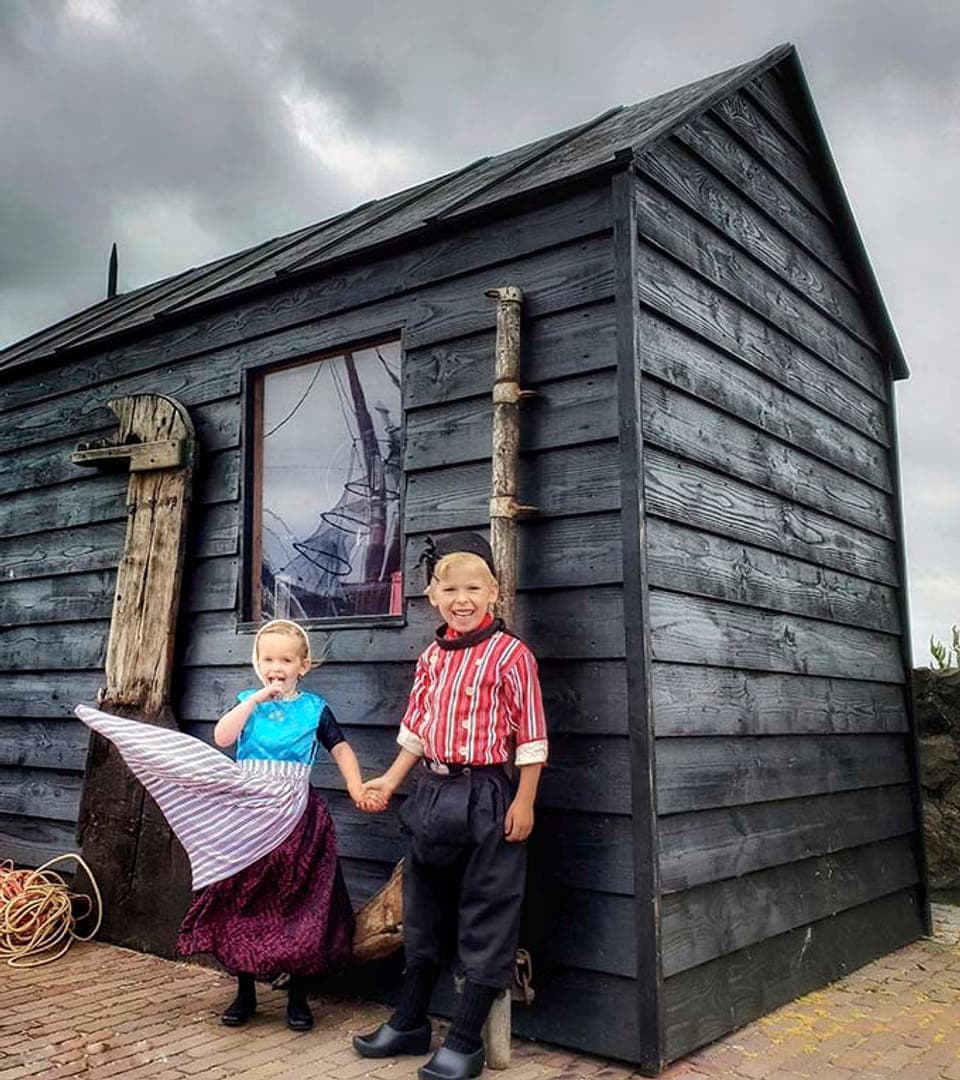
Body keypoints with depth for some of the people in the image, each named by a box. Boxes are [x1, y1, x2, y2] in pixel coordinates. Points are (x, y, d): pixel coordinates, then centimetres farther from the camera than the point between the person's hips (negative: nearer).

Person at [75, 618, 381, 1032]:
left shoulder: (314, 707, 3)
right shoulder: (246, 702, 5)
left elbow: (341, 749, 3)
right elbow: (222, 738, -11)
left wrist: (357, 789, -10)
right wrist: (257, 699, -15)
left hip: (295, 816, -1)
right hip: (245, 817, 1)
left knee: (298, 903, 4)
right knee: (244, 901, 6)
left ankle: (297, 996, 18)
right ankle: (245, 992, 23)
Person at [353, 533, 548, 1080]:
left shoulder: (510, 654, -12)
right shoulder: (431, 657, 7)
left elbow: (530, 737, -11)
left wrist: (524, 802, -14)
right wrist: (391, 780, 10)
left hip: (485, 796, -7)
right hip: (432, 793, 7)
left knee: (484, 918, 4)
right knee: (425, 913, 19)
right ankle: (410, 1023, 34)